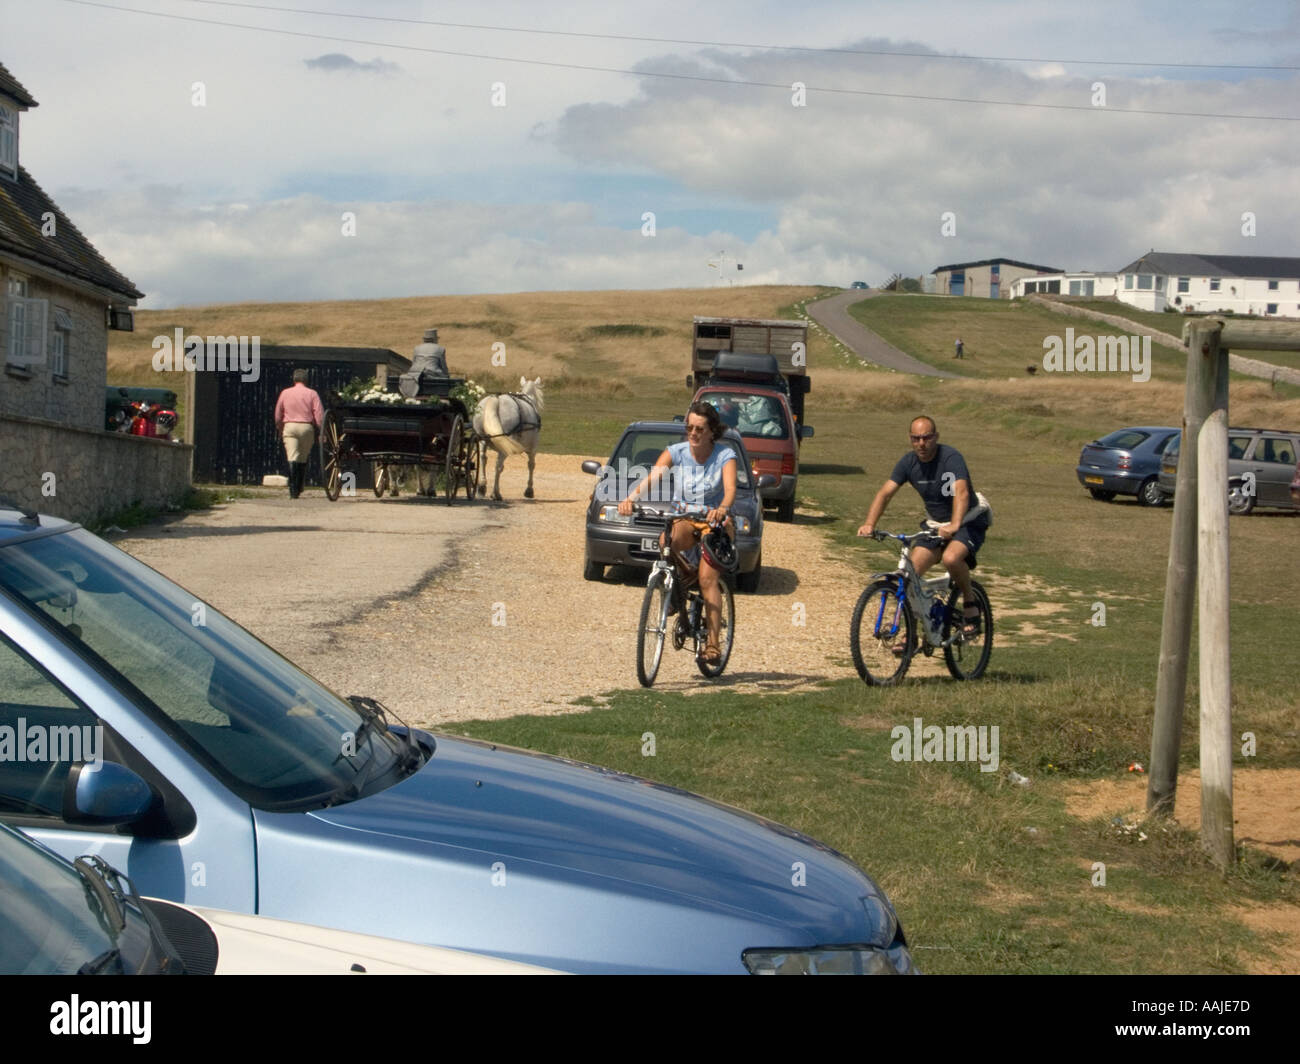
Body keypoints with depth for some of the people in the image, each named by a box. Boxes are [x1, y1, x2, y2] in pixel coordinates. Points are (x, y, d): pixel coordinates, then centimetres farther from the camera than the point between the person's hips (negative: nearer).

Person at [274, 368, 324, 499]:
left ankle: (293, 490, -19)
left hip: (289, 426, 0)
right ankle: (299, 488, 18)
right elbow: (319, 415, -4)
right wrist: (319, 431, 4)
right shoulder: (312, 394, 2)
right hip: (307, 428, 0)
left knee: (292, 458, -6)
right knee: (303, 460, 13)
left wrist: (279, 429, 23)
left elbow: (278, 414, 11)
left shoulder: (285, 393, 7)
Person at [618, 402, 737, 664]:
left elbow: (730, 488, -27)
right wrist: (631, 498, -39)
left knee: (707, 578, -21)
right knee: (669, 540, -35)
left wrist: (722, 509, -49)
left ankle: (712, 643, -18)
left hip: (715, 523, -2)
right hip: (682, 518, 2)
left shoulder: (725, 455, -10)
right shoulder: (676, 452, -5)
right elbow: (652, 477, -19)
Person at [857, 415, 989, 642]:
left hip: (969, 523, -6)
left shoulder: (951, 458, -23)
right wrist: (869, 524, -27)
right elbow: (885, 493, -11)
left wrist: (955, 525, -55)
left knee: (951, 558, -35)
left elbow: (961, 492, -38)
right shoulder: (909, 462, -6)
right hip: (936, 524, 6)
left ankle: (970, 604, -7)